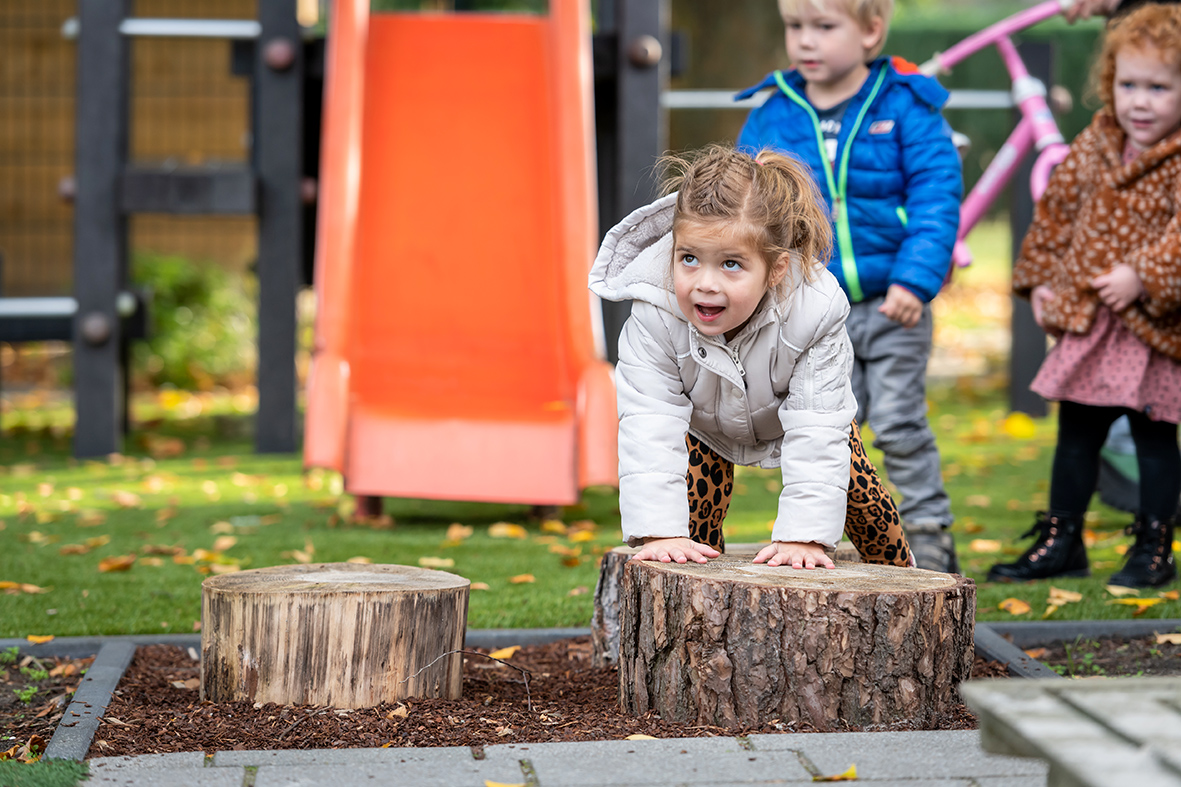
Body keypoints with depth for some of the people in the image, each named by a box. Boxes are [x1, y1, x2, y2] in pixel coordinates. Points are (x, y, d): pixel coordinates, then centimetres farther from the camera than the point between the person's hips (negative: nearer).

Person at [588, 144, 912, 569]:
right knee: (698, 502, -15)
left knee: (859, 495, 1)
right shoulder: (653, 314, -41)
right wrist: (659, 531, -48)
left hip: (790, 412, 0)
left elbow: (816, 436, -40)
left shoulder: (814, 312, -43)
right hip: (701, 421, 0)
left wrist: (804, 534, -45)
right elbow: (649, 426, -40)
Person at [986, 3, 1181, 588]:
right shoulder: (1096, 145, 6)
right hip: (1087, 321, 6)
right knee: (1075, 434, 14)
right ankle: (1061, 541, 26)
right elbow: (1058, 209, 14)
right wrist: (1042, 277, 10)